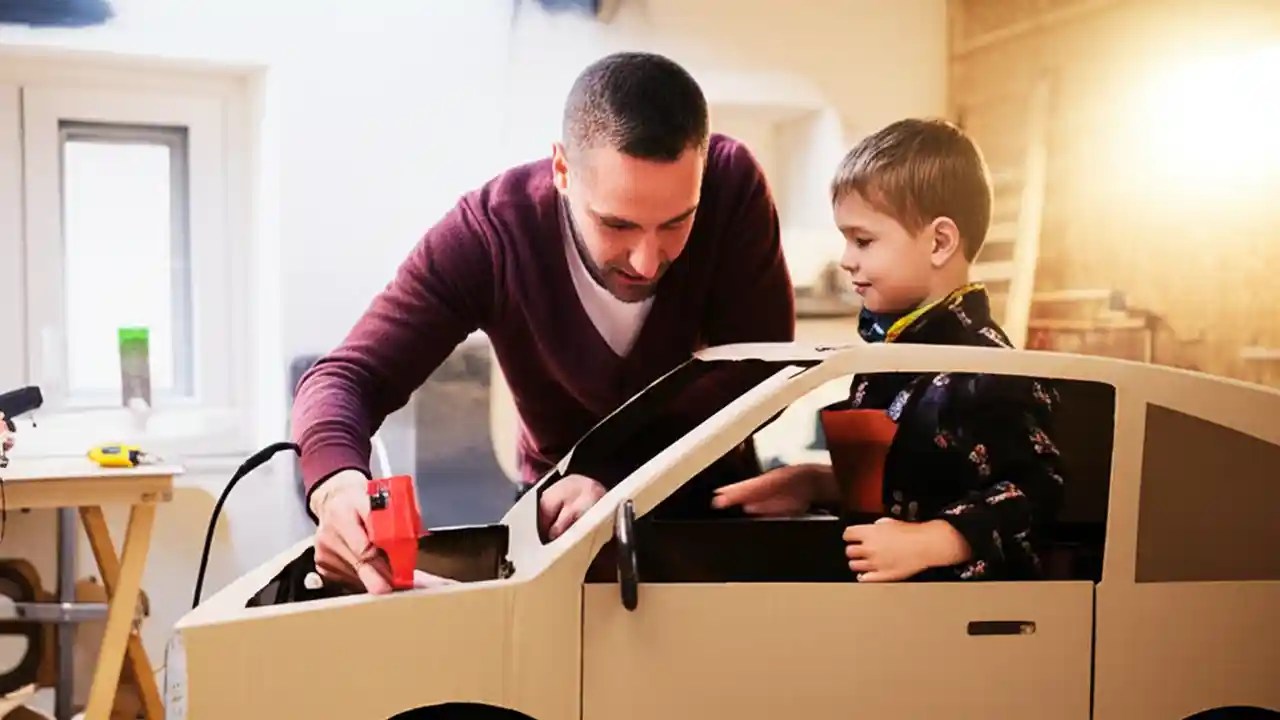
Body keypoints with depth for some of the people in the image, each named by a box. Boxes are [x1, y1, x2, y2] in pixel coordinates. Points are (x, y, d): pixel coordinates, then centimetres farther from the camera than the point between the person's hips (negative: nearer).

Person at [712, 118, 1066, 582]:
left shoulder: (980, 366, -16)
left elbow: (1034, 490, -17)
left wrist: (926, 544, -25)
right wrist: (816, 483, 7)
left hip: (958, 595, -7)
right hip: (873, 578, 7)